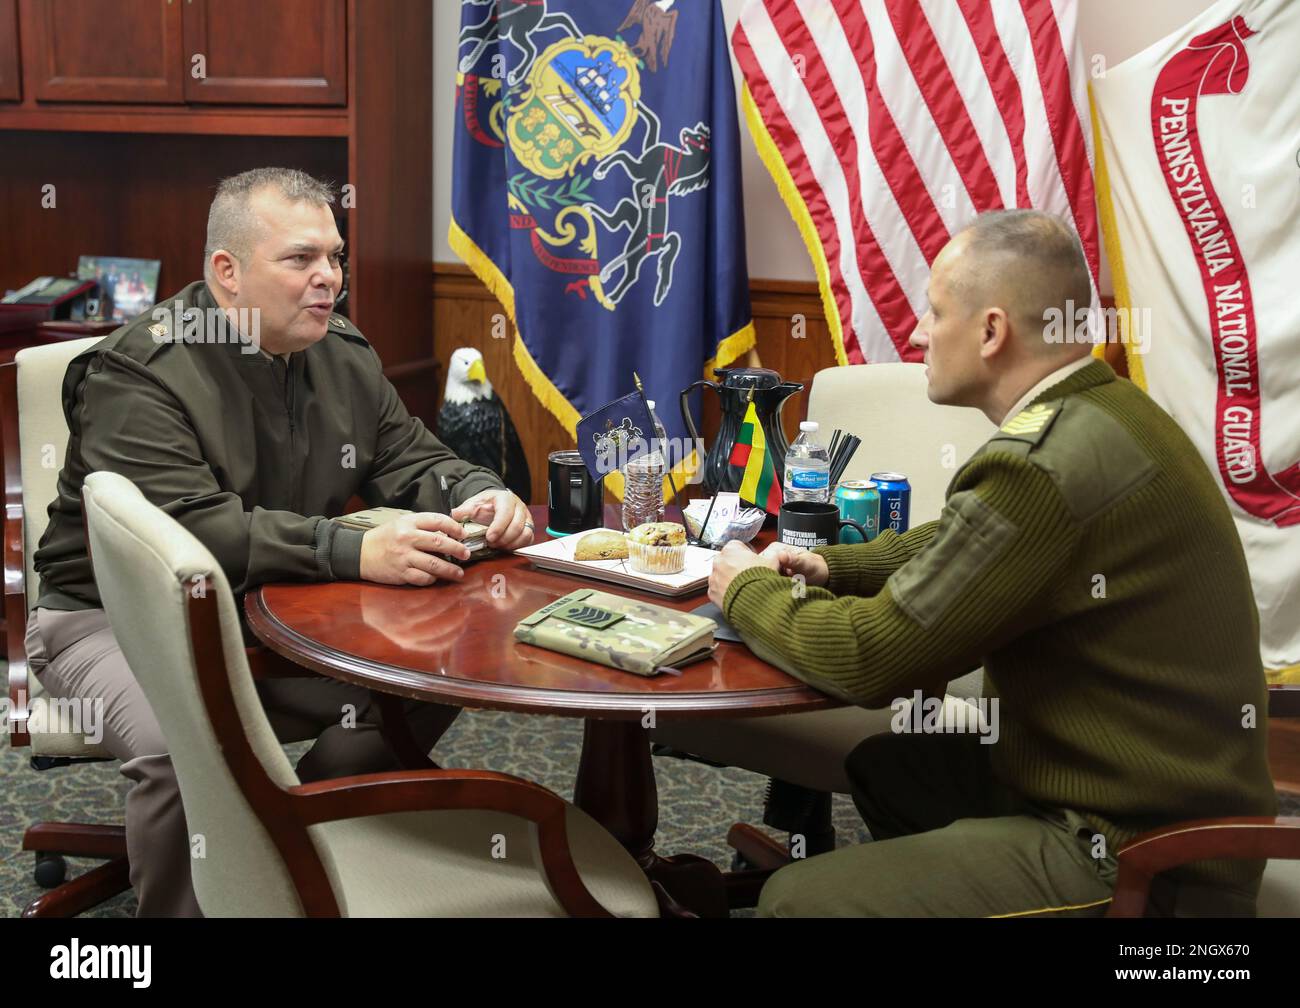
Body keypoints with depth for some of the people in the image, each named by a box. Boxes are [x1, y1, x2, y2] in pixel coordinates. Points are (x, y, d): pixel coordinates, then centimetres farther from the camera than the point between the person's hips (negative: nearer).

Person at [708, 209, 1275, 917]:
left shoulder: (1048, 464, -27)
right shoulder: (1099, 411, 4)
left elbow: (870, 658, -21)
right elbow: (958, 545, 19)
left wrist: (749, 592, -3)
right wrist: (832, 567, 6)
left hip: (1132, 859, -9)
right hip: (1160, 792, 10)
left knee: (796, 899, -8)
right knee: (880, 766, 21)